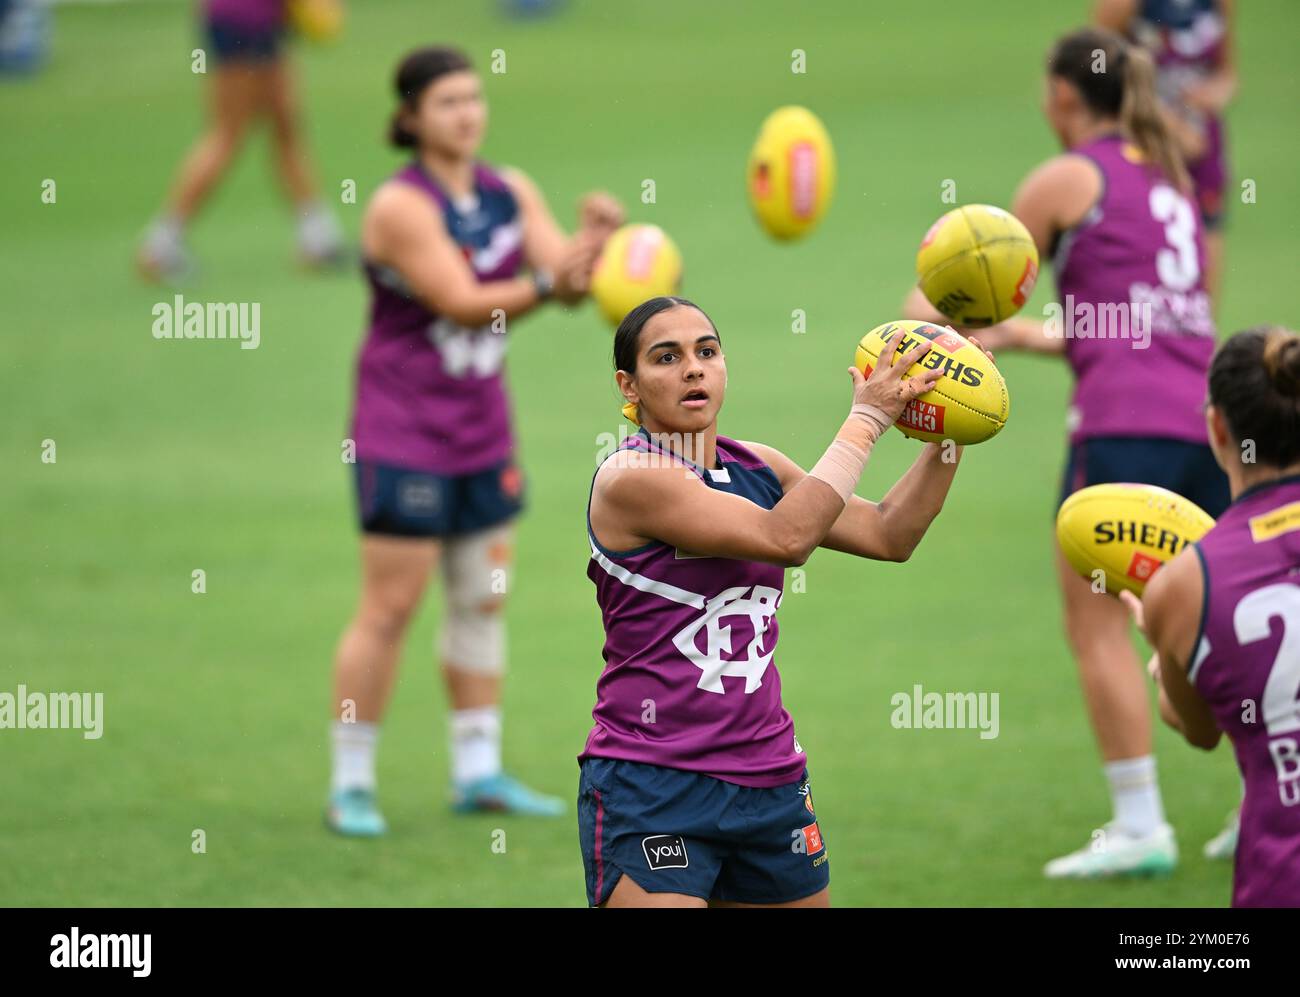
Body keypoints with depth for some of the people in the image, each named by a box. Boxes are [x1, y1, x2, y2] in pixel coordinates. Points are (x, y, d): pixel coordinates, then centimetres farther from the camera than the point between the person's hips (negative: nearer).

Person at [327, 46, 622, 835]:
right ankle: (351, 784, 2)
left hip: (483, 431, 7)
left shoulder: (510, 192, 4)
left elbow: (565, 277, -3)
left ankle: (479, 771, 19)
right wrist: (545, 284, -38)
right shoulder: (402, 208, -16)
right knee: (390, 607, -5)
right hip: (405, 436, -7)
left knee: (484, 600, 10)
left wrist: (597, 240, -24)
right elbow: (462, 302, -24)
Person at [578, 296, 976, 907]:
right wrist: (867, 419, -15)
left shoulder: (757, 468, 10)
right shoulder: (630, 479, -13)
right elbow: (783, 536, -22)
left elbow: (888, 535, 18)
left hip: (769, 781, 7)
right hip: (649, 787, -7)